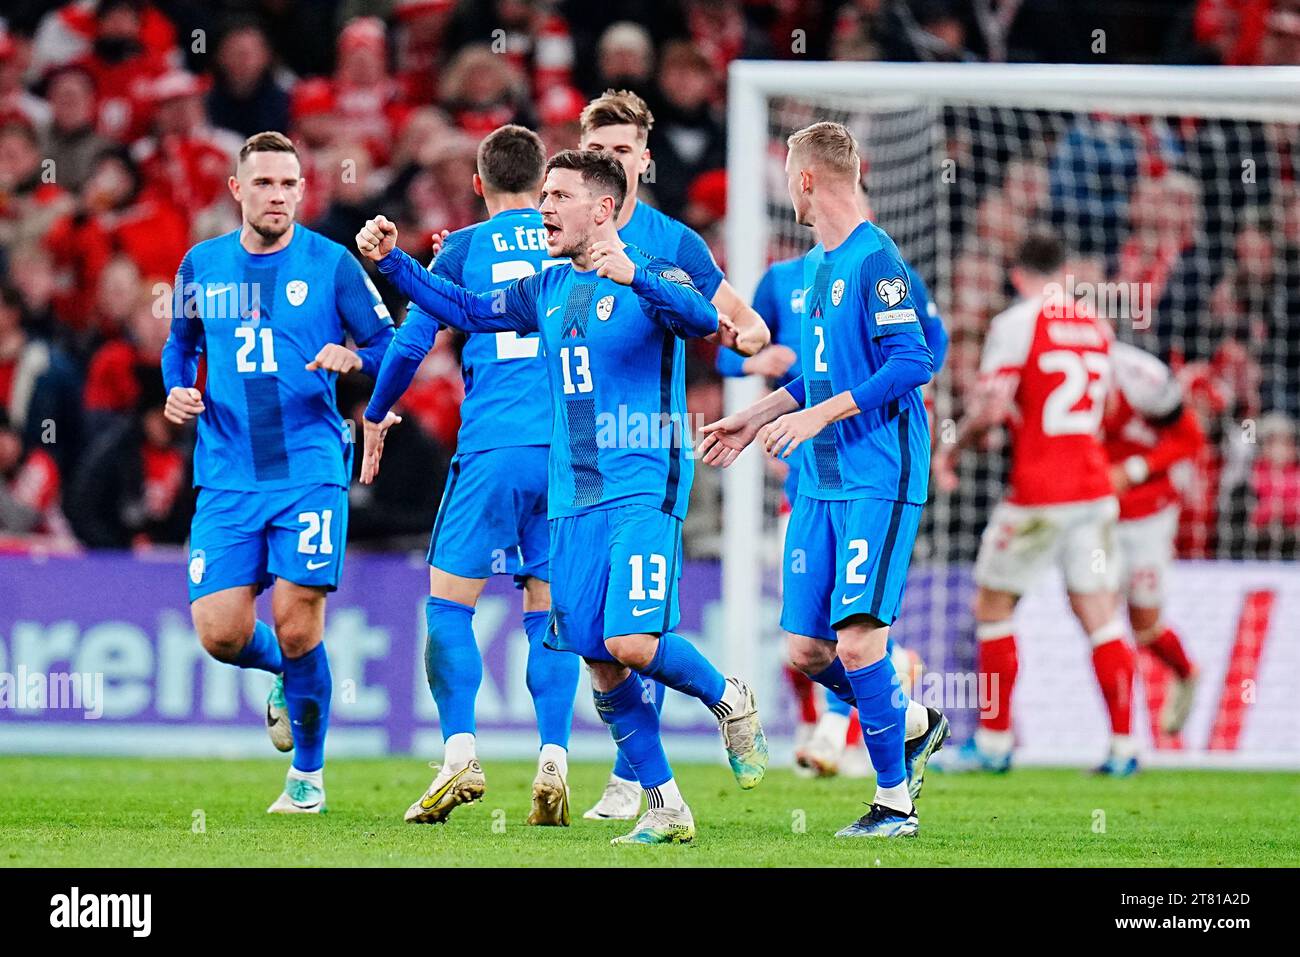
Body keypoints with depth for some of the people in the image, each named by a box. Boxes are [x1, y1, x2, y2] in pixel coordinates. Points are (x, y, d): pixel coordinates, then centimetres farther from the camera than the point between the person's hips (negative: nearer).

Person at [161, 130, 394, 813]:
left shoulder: (331, 264, 1)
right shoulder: (202, 266, 9)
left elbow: (391, 349, 4)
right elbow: (180, 343, 25)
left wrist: (353, 357, -17)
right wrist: (177, 390, 5)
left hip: (310, 469, -3)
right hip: (228, 479, 3)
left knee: (296, 623, -10)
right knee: (219, 632, -7)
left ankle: (308, 772, 10)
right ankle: (286, 677, 29)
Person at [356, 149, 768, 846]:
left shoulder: (652, 279, -6)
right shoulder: (547, 289, 14)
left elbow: (702, 321, -25)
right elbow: (466, 311, 24)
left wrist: (633, 277, -41)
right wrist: (391, 262, 12)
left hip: (643, 491, -6)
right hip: (571, 500, 7)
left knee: (631, 643, -20)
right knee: (599, 662, 1)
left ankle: (728, 701, 10)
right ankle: (665, 809, 10)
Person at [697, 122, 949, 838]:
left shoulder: (875, 259, -11)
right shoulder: (814, 266, 17)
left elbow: (911, 363, -19)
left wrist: (819, 416, -23)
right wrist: (752, 421, 30)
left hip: (878, 479, -9)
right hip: (819, 483, 9)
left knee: (857, 641, -13)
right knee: (807, 650, 5)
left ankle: (894, 801, -2)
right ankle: (914, 726, 27)